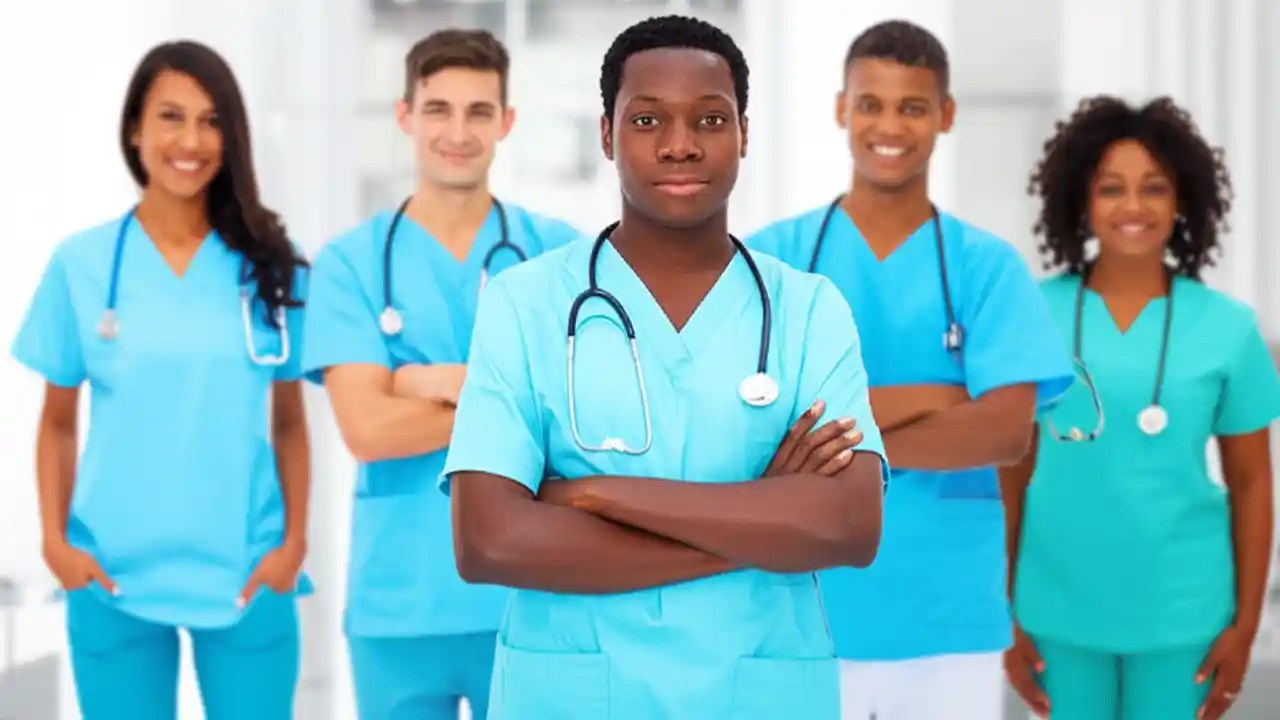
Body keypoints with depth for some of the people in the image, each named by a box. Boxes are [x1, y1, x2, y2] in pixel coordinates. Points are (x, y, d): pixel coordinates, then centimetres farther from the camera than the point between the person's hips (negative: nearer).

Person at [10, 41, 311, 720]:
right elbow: (57, 423, 7)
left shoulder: (269, 262, 3)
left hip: (246, 577, 0)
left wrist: (295, 540, -3)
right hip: (114, 580, 0)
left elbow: (289, 423, 7)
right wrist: (54, 538, -4)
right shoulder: (81, 262, 2)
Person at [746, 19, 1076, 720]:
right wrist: (936, 399, -12)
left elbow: (1007, 431, -9)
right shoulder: (773, 256, 2)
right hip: (804, 612, 0)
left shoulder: (989, 266, 2)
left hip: (952, 622, 0)